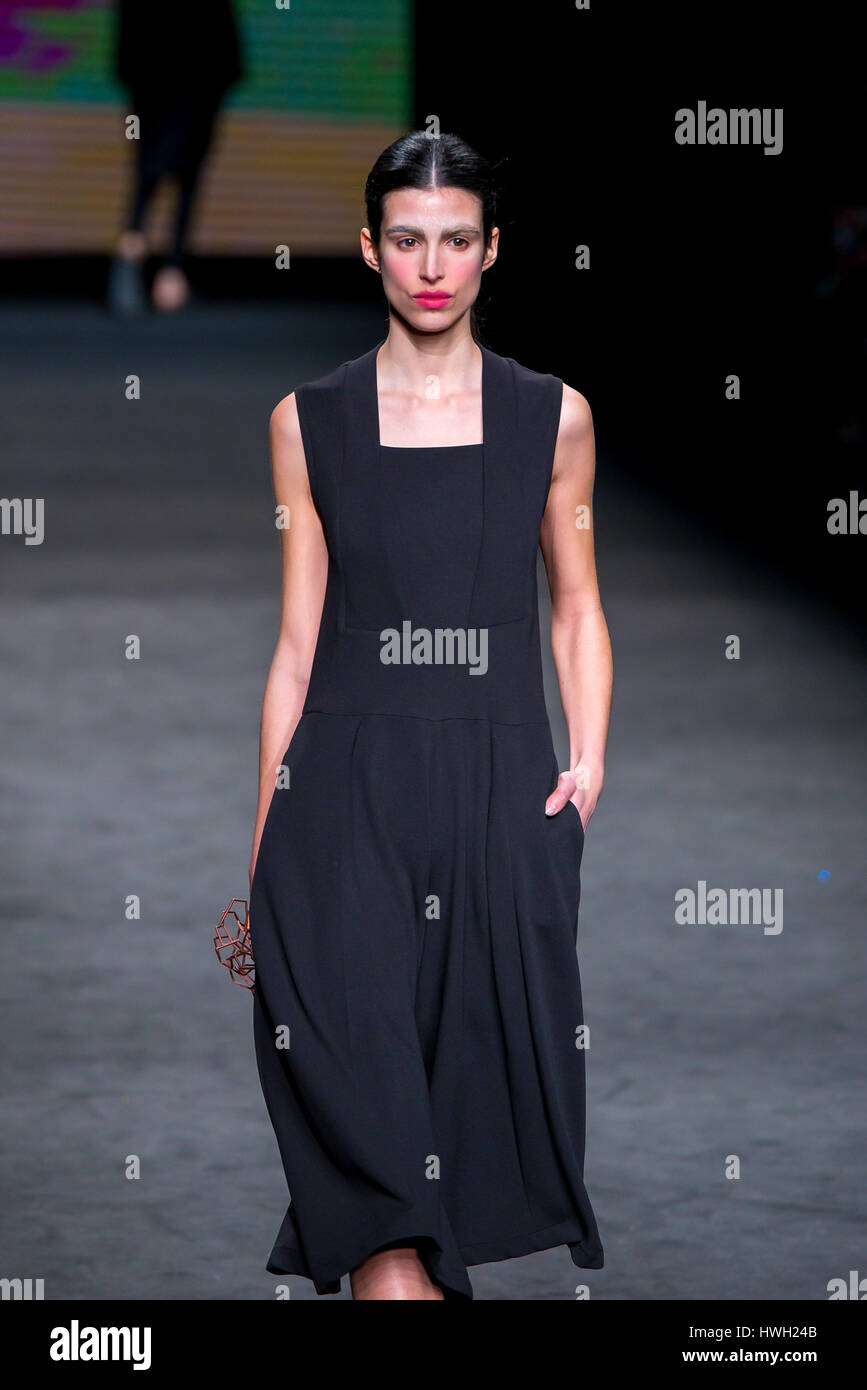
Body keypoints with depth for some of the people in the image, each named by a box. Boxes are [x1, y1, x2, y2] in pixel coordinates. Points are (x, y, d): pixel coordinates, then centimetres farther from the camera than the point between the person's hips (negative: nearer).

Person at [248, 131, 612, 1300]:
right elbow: (299, 637, 7)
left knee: (486, 1103, 2)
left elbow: (578, 609, 14)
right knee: (366, 1108, -12)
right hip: (347, 797, -1)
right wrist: (265, 839, 4)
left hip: (502, 800, 1)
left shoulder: (553, 417, 7)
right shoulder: (310, 423, 6)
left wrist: (587, 761, -2)